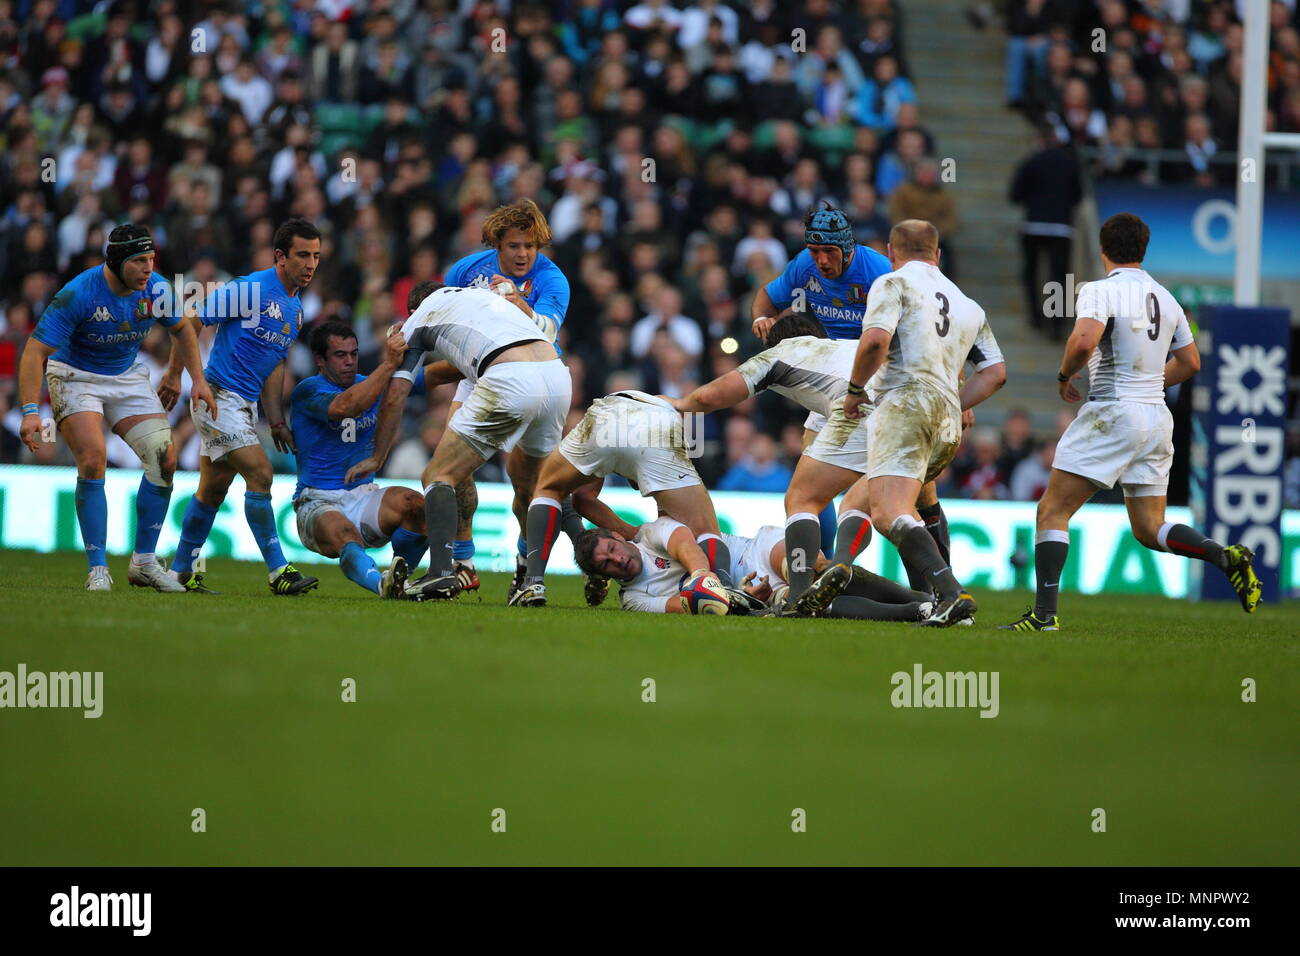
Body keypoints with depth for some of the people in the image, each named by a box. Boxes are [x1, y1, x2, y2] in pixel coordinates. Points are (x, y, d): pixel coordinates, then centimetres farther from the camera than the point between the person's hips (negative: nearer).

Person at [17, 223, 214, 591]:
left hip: (127, 378, 5)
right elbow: (35, 351, -28)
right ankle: (98, 570, -16)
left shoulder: (155, 289, -13)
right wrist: (30, 411, -38)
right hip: (75, 377, -5)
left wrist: (198, 379, 1)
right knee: (93, 461, -24)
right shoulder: (77, 295, -28)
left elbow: (181, 329, 9)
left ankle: (144, 561, 4)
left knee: (164, 459, -7)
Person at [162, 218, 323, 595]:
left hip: (244, 404, 9)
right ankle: (279, 572, -13)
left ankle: (181, 571, 23)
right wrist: (174, 373, -11)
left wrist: (276, 419, 11)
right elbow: (191, 319, -13)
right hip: (219, 395, -9)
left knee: (213, 490, 14)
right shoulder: (251, 289, -16)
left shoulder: (295, 309, 11)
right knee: (259, 473, -15)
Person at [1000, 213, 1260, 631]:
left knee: (1052, 511, -2)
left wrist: (1064, 376, -4)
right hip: (1157, 417, 7)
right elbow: (1190, 363, 19)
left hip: (1112, 413, -7)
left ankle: (1045, 613, -11)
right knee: (1149, 530, 12)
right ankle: (1227, 557, -10)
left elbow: (1083, 341, -24)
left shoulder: (1100, 291, -8)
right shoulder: (1166, 299, 13)